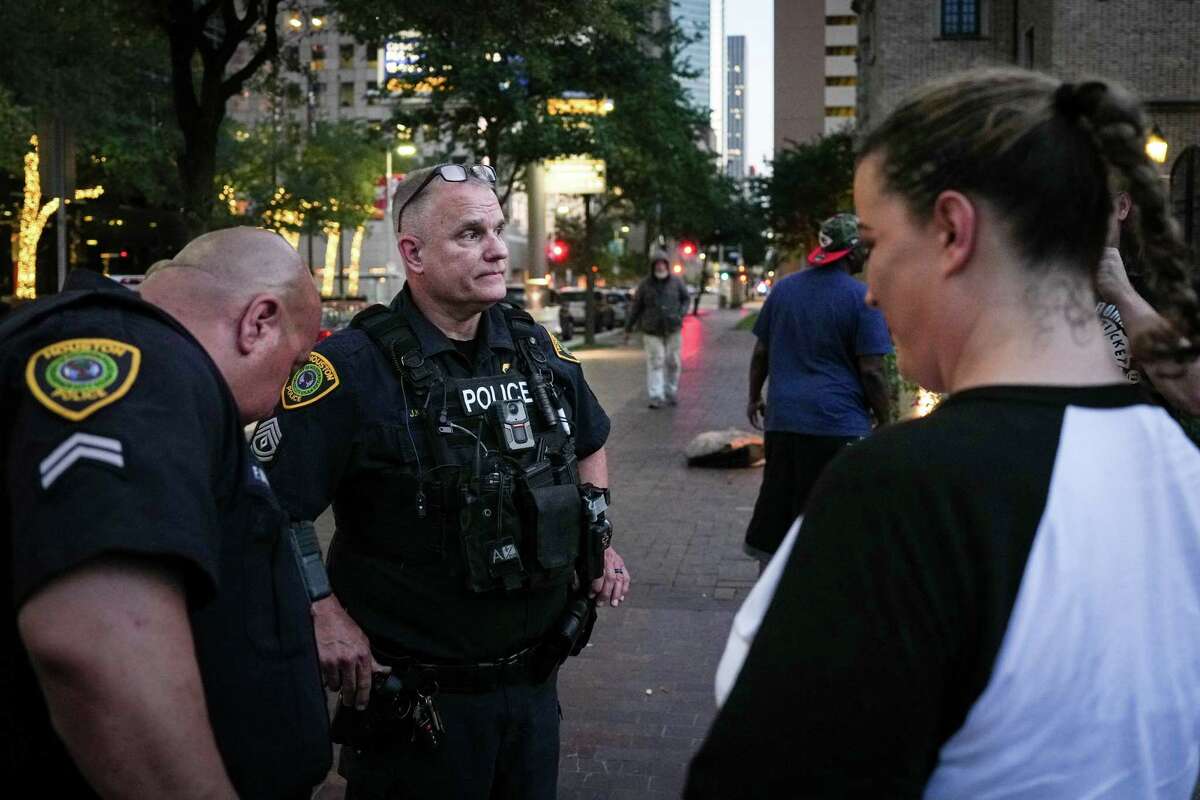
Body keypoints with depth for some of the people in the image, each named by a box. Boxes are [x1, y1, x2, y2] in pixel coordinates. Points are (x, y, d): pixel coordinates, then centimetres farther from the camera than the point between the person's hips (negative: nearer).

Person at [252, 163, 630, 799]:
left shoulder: (538, 349, 3)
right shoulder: (354, 368, -16)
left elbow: (589, 441, 22)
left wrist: (598, 540, 13)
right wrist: (322, 615, -19)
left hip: (535, 679, 6)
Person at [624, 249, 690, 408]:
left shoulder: (676, 283, 3)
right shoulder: (645, 285, 0)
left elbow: (685, 299, 16)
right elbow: (635, 307, 5)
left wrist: (681, 314, -4)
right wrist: (628, 329, 6)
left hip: (673, 330, 2)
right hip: (652, 331, -2)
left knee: (673, 362, 6)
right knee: (655, 362, -9)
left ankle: (671, 393, 21)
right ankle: (656, 397, -11)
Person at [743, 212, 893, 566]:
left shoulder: (783, 288, 9)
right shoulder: (862, 297, -7)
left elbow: (761, 352, 13)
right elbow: (871, 371, -10)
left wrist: (754, 398, 24)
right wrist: (886, 423, -1)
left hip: (782, 419, 5)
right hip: (839, 422, -5)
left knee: (777, 504, 13)